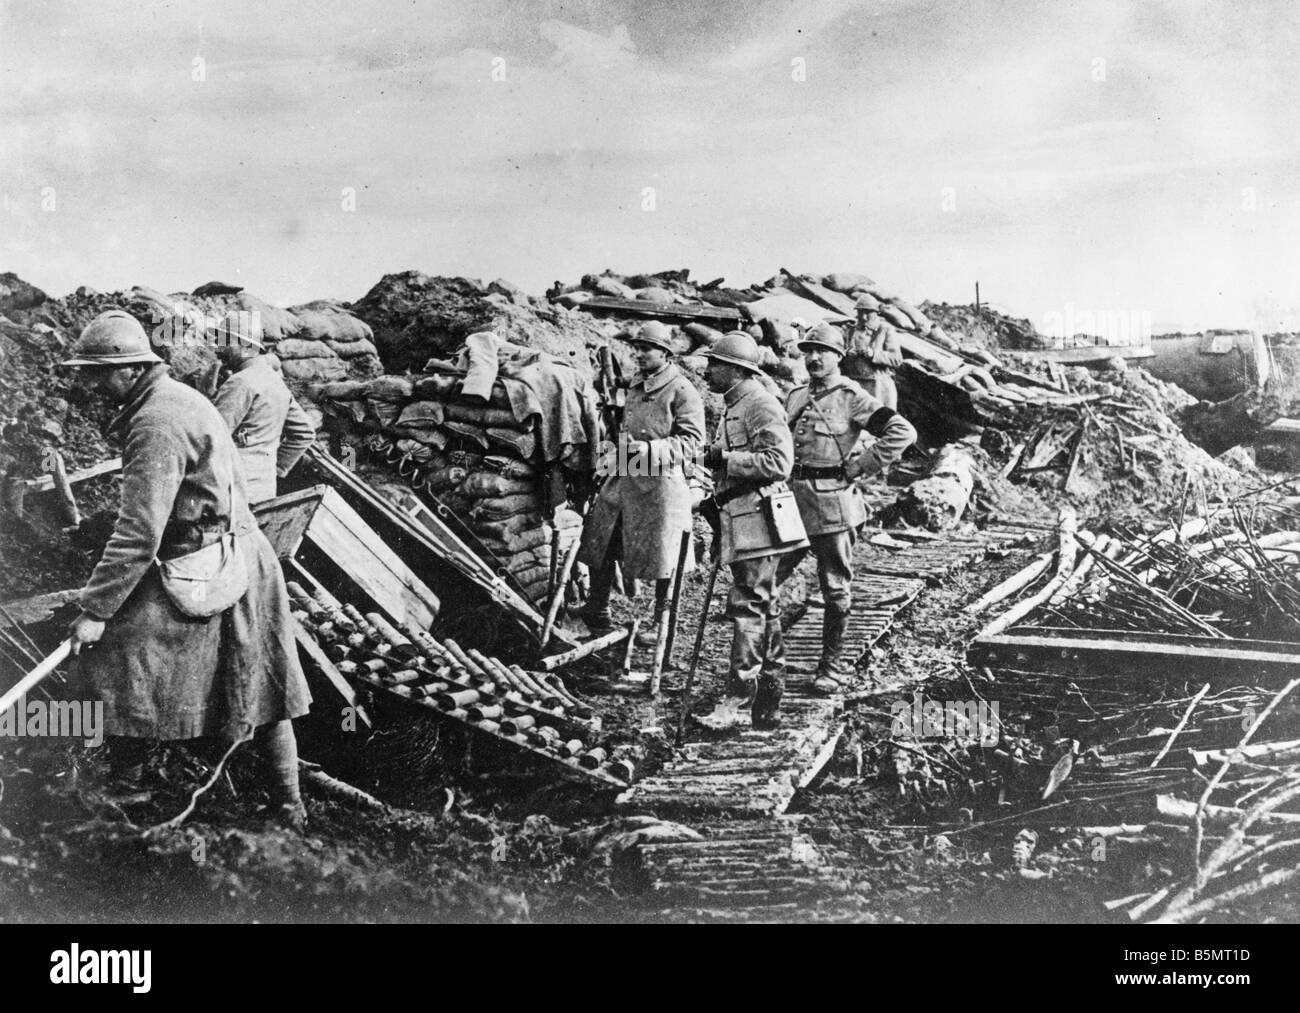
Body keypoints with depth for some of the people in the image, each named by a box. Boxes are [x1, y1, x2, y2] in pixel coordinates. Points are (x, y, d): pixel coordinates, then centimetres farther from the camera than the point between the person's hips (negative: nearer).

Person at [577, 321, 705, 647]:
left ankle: (661, 624, 14)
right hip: (624, 475, 8)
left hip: (661, 482, -8)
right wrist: (613, 454, 11)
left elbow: (691, 442, -12)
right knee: (599, 544, 9)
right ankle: (597, 613, 23)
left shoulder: (682, 391, -9)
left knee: (661, 558, 1)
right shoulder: (636, 385, 15)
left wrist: (651, 450, -22)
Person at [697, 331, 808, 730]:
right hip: (741, 520, 10)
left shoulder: (761, 405, -11)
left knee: (748, 605, -11)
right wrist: (715, 500, 17)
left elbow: (778, 461, -22)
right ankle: (768, 703, 17)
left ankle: (738, 695, -11)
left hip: (756, 520, -10)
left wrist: (725, 459, -18)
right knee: (764, 607, 12)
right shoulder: (734, 407, 20)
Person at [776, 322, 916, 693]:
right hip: (792, 502, 6)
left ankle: (833, 668, 16)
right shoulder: (795, 397, 12)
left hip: (834, 506, -6)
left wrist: (862, 465, -14)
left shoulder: (851, 397, -8)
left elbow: (903, 432, -15)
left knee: (836, 589, 4)